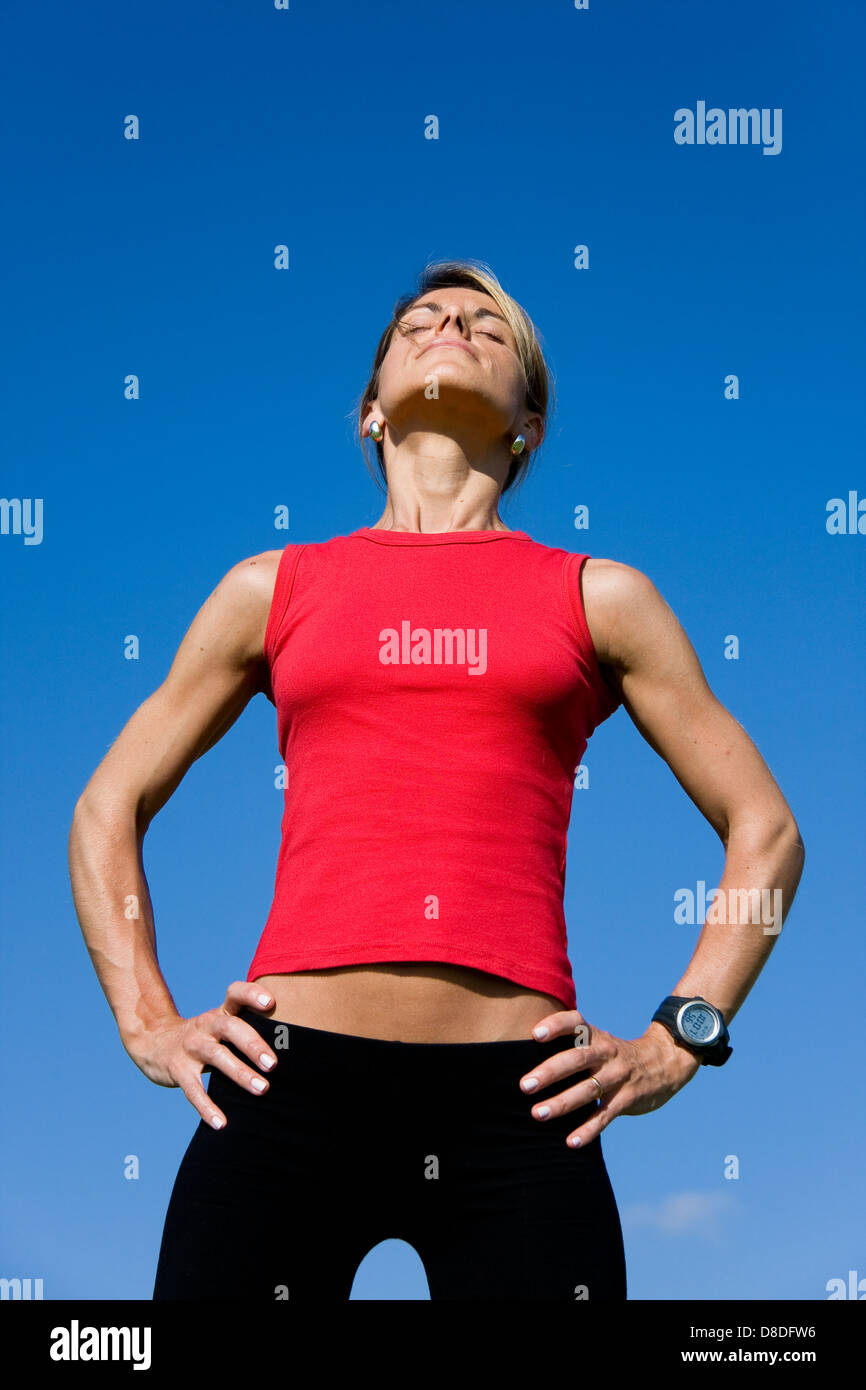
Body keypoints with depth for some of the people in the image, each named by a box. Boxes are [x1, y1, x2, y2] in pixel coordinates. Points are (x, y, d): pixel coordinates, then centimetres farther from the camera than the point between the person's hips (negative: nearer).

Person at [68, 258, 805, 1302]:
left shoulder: (598, 598, 14)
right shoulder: (274, 589, 16)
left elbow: (765, 831, 17)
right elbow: (106, 811, 22)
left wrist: (676, 1041, 6)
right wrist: (147, 1024, 10)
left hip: (517, 1100, 0)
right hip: (291, 1082, 1)